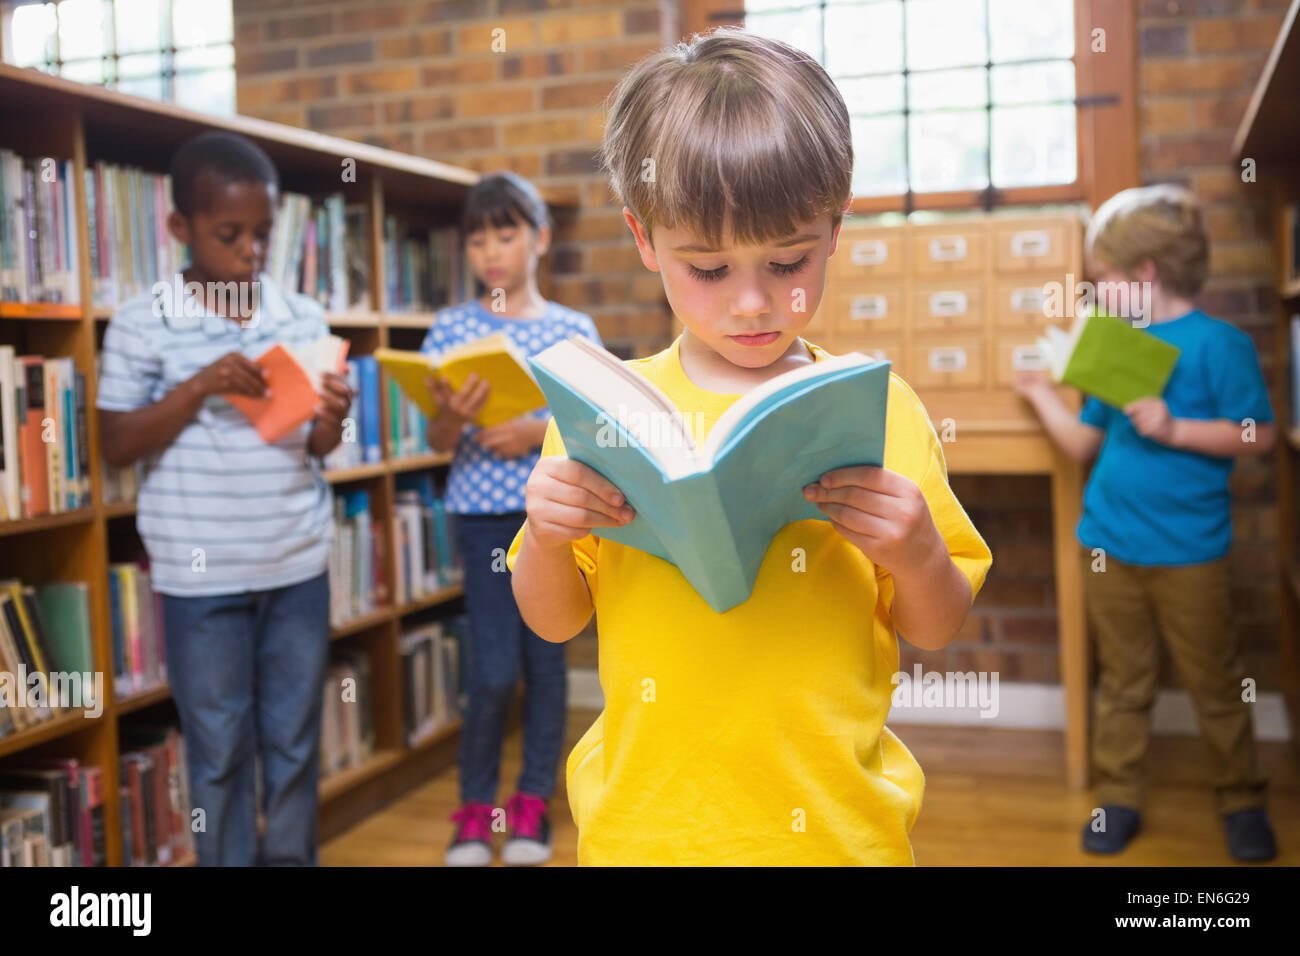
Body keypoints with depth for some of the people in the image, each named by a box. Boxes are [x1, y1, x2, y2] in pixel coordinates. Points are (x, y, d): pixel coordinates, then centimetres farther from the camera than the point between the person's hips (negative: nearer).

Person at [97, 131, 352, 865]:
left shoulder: (305, 317, 4)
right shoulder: (142, 323, -5)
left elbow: (316, 449, 9)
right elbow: (117, 445, -5)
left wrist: (332, 420, -14)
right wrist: (200, 387, -17)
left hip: (299, 565, 3)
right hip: (201, 577, -3)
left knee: (296, 745, 14)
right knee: (219, 753, 10)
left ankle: (294, 858, 31)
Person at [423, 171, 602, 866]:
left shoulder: (573, 329, 4)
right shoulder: (451, 329, 3)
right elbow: (438, 442, 2)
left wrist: (538, 432, -15)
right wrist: (453, 416, -20)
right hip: (483, 513, -1)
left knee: (545, 657, 7)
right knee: (494, 669, -5)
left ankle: (533, 803, 23)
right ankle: (475, 807, 16)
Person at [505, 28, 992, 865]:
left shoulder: (875, 407, -6)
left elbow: (936, 631, 1)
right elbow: (554, 620, 4)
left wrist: (918, 557, -20)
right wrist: (545, 539, -16)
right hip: (645, 821, 1)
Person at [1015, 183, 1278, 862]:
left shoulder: (1217, 343, -9)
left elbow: (1259, 436, -12)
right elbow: (1083, 444, 15)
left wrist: (1174, 429, -19)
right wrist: (1040, 392, 15)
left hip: (1189, 553, -5)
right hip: (1110, 545, 5)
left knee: (1215, 685, 8)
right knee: (1123, 681, 12)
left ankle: (1242, 802, 25)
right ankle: (1118, 799, 22)